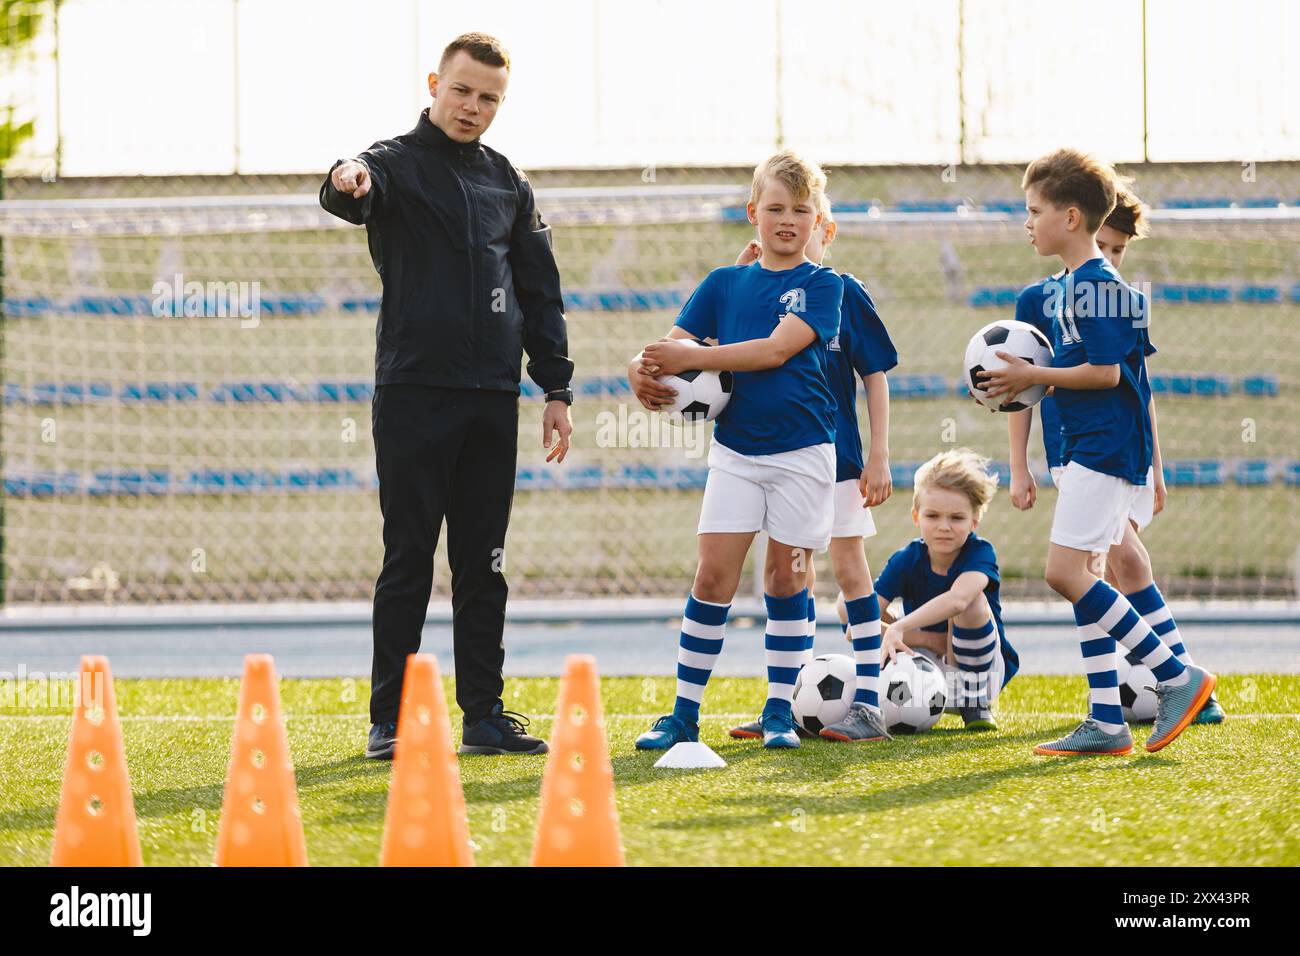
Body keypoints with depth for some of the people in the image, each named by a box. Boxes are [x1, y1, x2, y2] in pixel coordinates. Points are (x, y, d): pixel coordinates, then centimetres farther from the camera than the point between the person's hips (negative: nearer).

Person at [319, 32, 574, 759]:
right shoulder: (400, 163, 0)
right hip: (414, 393, -4)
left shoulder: (509, 185, 14)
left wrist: (557, 389, 10)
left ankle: (484, 714, 11)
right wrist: (348, 185, -50)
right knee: (409, 561, -3)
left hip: (492, 399, 4)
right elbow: (359, 191, -25)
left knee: (483, 563, 7)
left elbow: (541, 291, 17)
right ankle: (390, 720, 2)